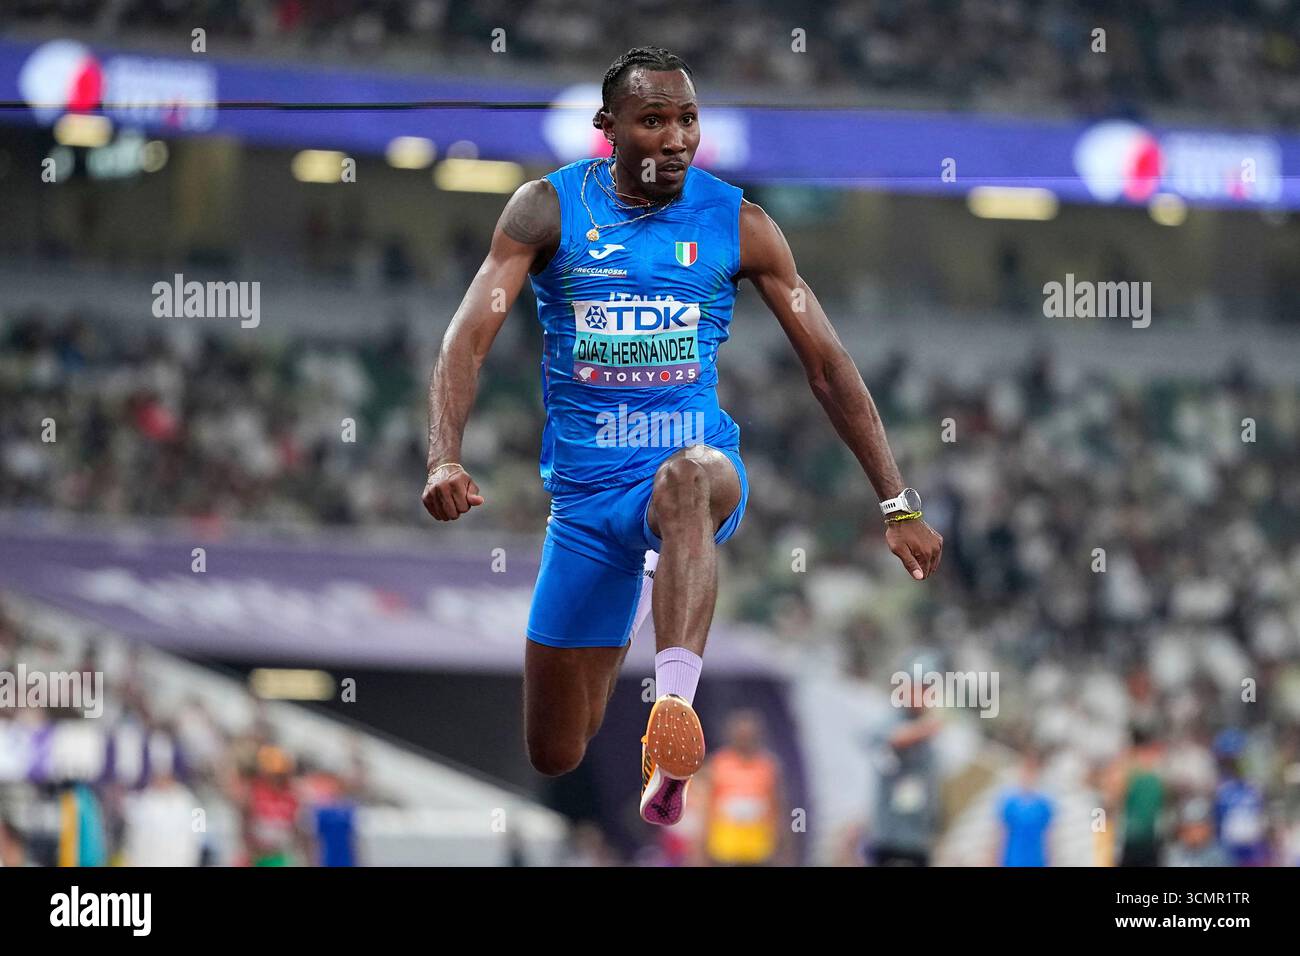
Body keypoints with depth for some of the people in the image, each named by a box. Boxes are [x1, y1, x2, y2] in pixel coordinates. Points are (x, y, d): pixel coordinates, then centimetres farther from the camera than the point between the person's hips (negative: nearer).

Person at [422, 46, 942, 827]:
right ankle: (617, 647, 41)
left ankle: (675, 705, -57)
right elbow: (472, 334, -12)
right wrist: (445, 457, -30)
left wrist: (899, 505, -2)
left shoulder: (737, 225, -1)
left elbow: (827, 365, 3)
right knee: (555, 756, 4)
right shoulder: (550, 209, -3)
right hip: (586, 491, 1)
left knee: (692, 478, -42)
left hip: (696, 458, -1)